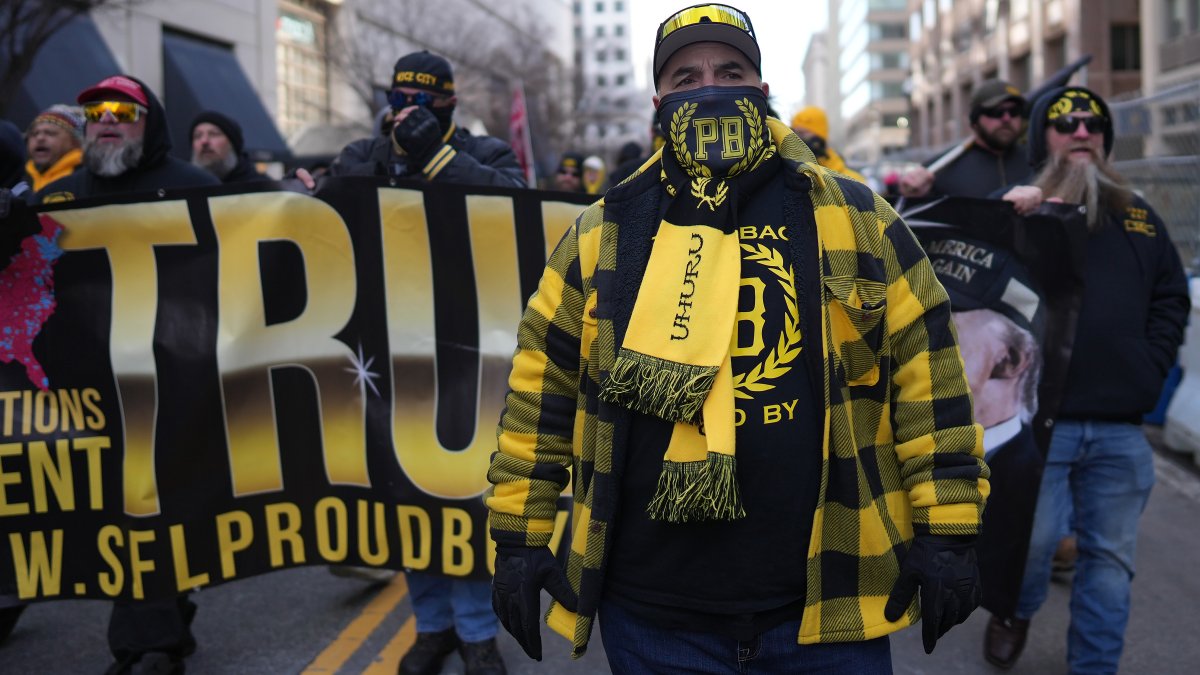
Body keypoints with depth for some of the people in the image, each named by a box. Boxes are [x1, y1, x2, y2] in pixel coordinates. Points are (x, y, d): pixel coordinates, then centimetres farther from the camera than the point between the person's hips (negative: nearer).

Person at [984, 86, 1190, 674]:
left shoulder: (1138, 217, 14)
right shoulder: (1016, 209, 0)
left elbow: (1171, 300, 18)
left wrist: (1149, 369, 5)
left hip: (1121, 426, 4)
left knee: (1110, 555, 8)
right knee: (1032, 539, 2)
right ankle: (1016, 611, 34)